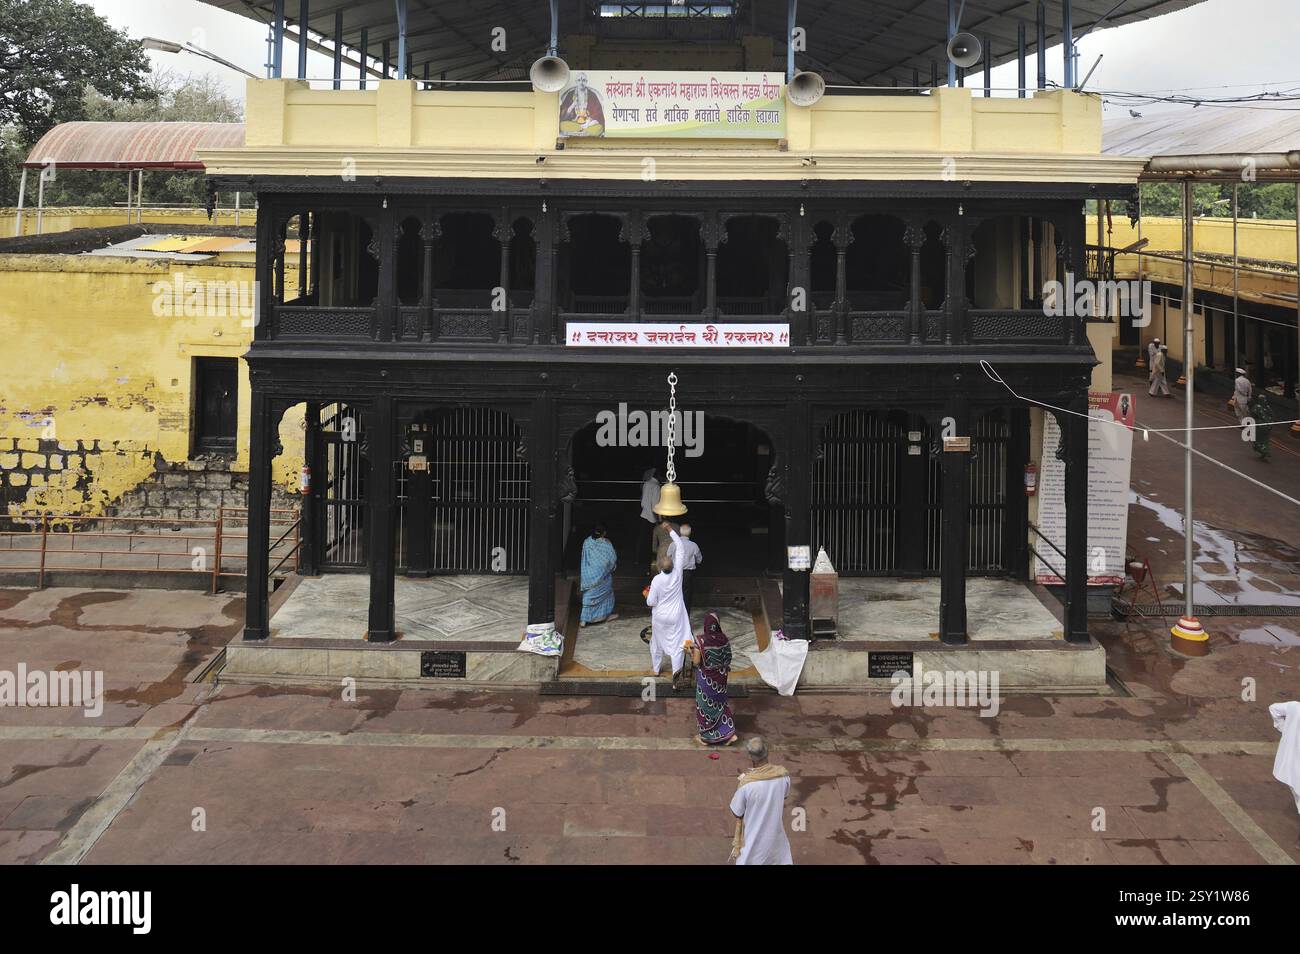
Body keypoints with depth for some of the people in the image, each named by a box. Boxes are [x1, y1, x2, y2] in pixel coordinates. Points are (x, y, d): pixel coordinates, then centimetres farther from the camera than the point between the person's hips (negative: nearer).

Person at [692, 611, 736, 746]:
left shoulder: (701, 642, -25)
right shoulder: (724, 639, -13)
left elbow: (696, 662, -18)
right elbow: (728, 658, -2)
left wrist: (691, 651, -1)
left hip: (706, 678, -4)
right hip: (720, 677, 4)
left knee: (706, 704, 15)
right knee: (720, 703, 23)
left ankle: (706, 736, 29)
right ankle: (729, 733, 22)